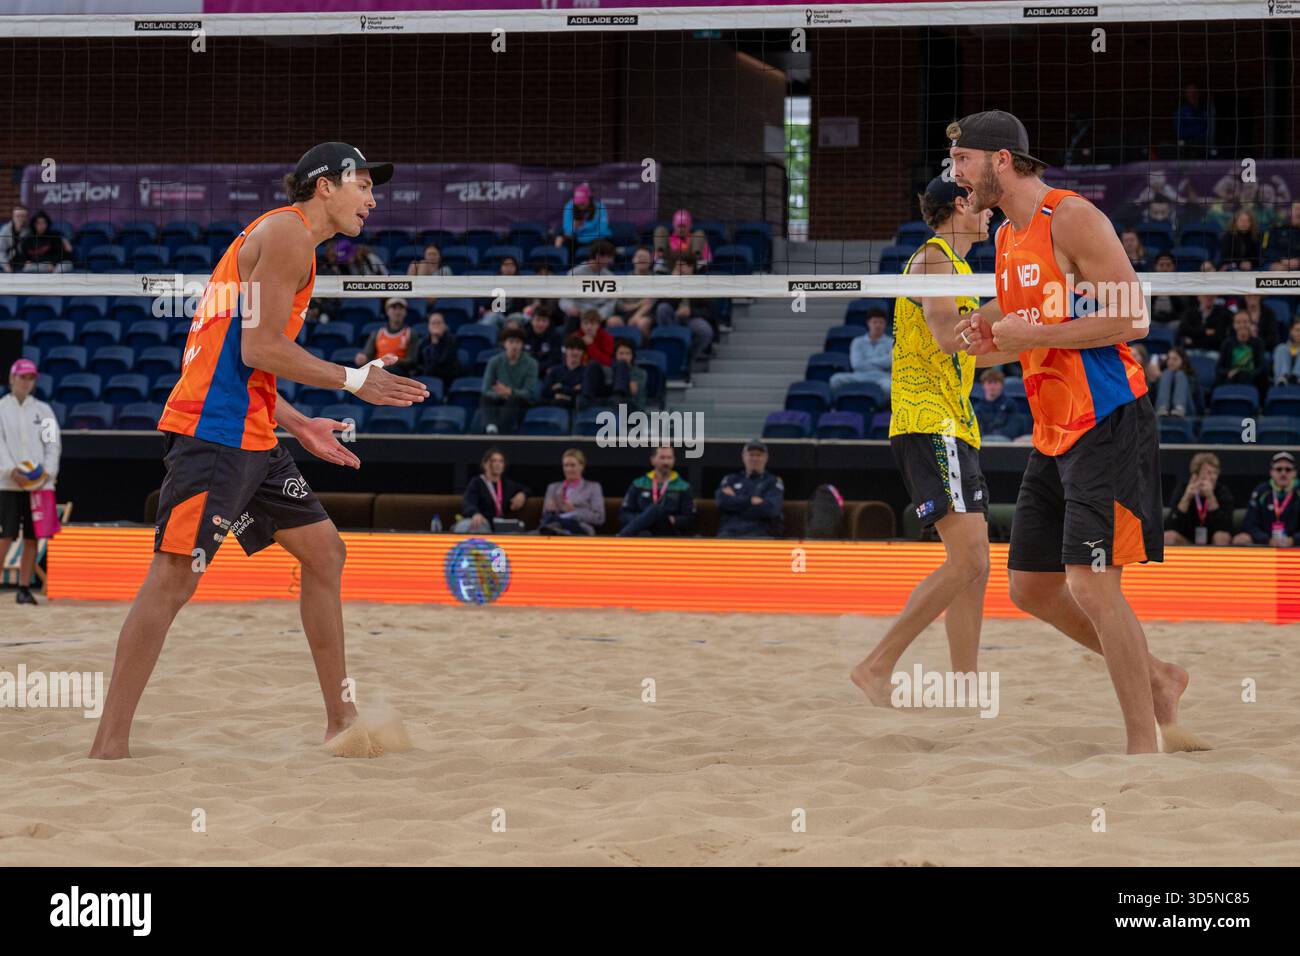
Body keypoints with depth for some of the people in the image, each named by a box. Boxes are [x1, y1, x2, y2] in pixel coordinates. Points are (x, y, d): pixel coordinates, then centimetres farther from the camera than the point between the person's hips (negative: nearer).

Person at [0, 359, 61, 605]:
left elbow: (53, 444, 7)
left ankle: (24, 588, 7)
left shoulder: (43, 410, 13)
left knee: (32, 538, 2)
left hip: (40, 483, 3)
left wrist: (47, 472, -9)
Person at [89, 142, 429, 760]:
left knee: (323, 550, 12)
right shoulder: (286, 232, -8)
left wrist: (298, 425, 22)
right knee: (174, 576, -12)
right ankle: (109, 745, -11)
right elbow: (260, 349, -16)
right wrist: (353, 380, -8)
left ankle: (341, 723, 16)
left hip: (251, 434, 11)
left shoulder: (289, 240, 23)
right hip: (213, 432, -11)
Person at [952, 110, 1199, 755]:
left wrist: (1031, 335, -17)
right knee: (1030, 586, 10)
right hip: (1054, 433, 10)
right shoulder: (1007, 236, 15)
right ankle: (1157, 678, 24)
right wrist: (994, 337, 5)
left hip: (1108, 423, -10)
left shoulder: (1072, 217, -13)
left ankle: (1145, 743, -6)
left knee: (1091, 583, -15)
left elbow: (1131, 318, -18)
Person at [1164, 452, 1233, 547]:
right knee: (1168, 537, -27)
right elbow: (1172, 527, -20)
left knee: (1222, 537, -32)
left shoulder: (1223, 492, -12)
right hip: (1188, 545, 1)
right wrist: (1186, 498, -31)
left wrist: (1210, 497, -35)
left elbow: (1225, 527, -26)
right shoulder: (1182, 490, -10)